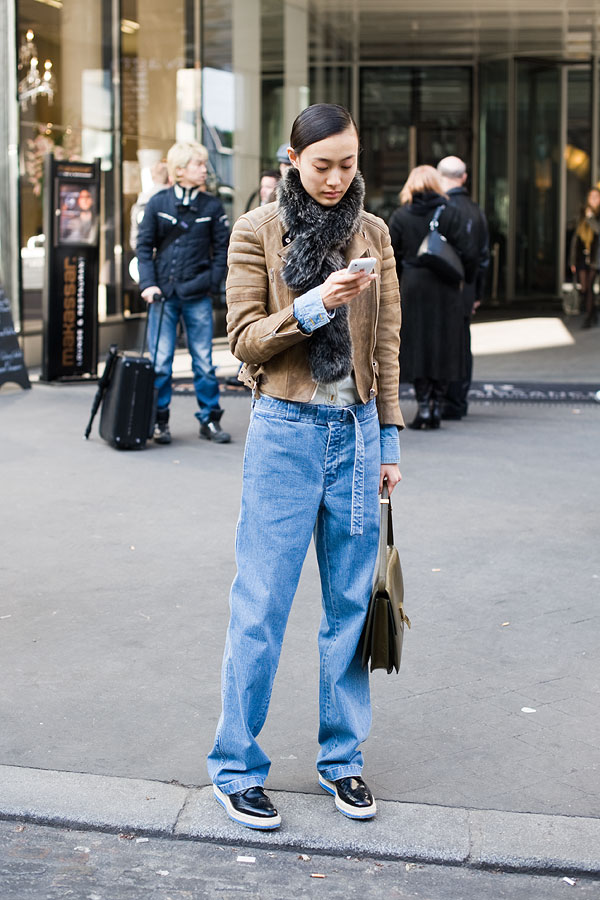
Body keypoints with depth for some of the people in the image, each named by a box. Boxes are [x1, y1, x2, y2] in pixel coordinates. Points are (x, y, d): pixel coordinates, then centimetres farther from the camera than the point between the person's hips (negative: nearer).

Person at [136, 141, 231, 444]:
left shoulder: (212, 206, 4)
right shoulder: (158, 202, 3)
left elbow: (222, 248, 7)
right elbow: (144, 246, 5)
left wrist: (211, 282, -5)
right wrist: (148, 283, -6)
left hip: (197, 296, 0)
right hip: (163, 293, 0)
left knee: (204, 361, 3)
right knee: (160, 361, 2)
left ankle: (210, 419, 13)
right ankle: (159, 421, 12)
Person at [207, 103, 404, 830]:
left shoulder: (372, 233, 10)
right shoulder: (257, 231, 0)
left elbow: (386, 344, 11)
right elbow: (244, 338, -4)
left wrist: (389, 436, 9)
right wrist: (315, 304, -18)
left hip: (356, 431, 4)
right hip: (286, 430, -3)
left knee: (350, 601, 8)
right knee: (261, 606, -1)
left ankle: (341, 758, 21)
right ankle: (235, 767, 11)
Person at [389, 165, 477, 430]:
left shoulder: (400, 216, 0)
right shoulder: (450, 213, -2)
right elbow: (467, 252, -5)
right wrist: (466, 279, 10)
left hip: (412, 289, 0)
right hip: (445, 289, 0)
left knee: (417, 346, 6)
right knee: (443, 347, 8)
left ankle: (423, 406, -2)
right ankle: (436, 406, 8)